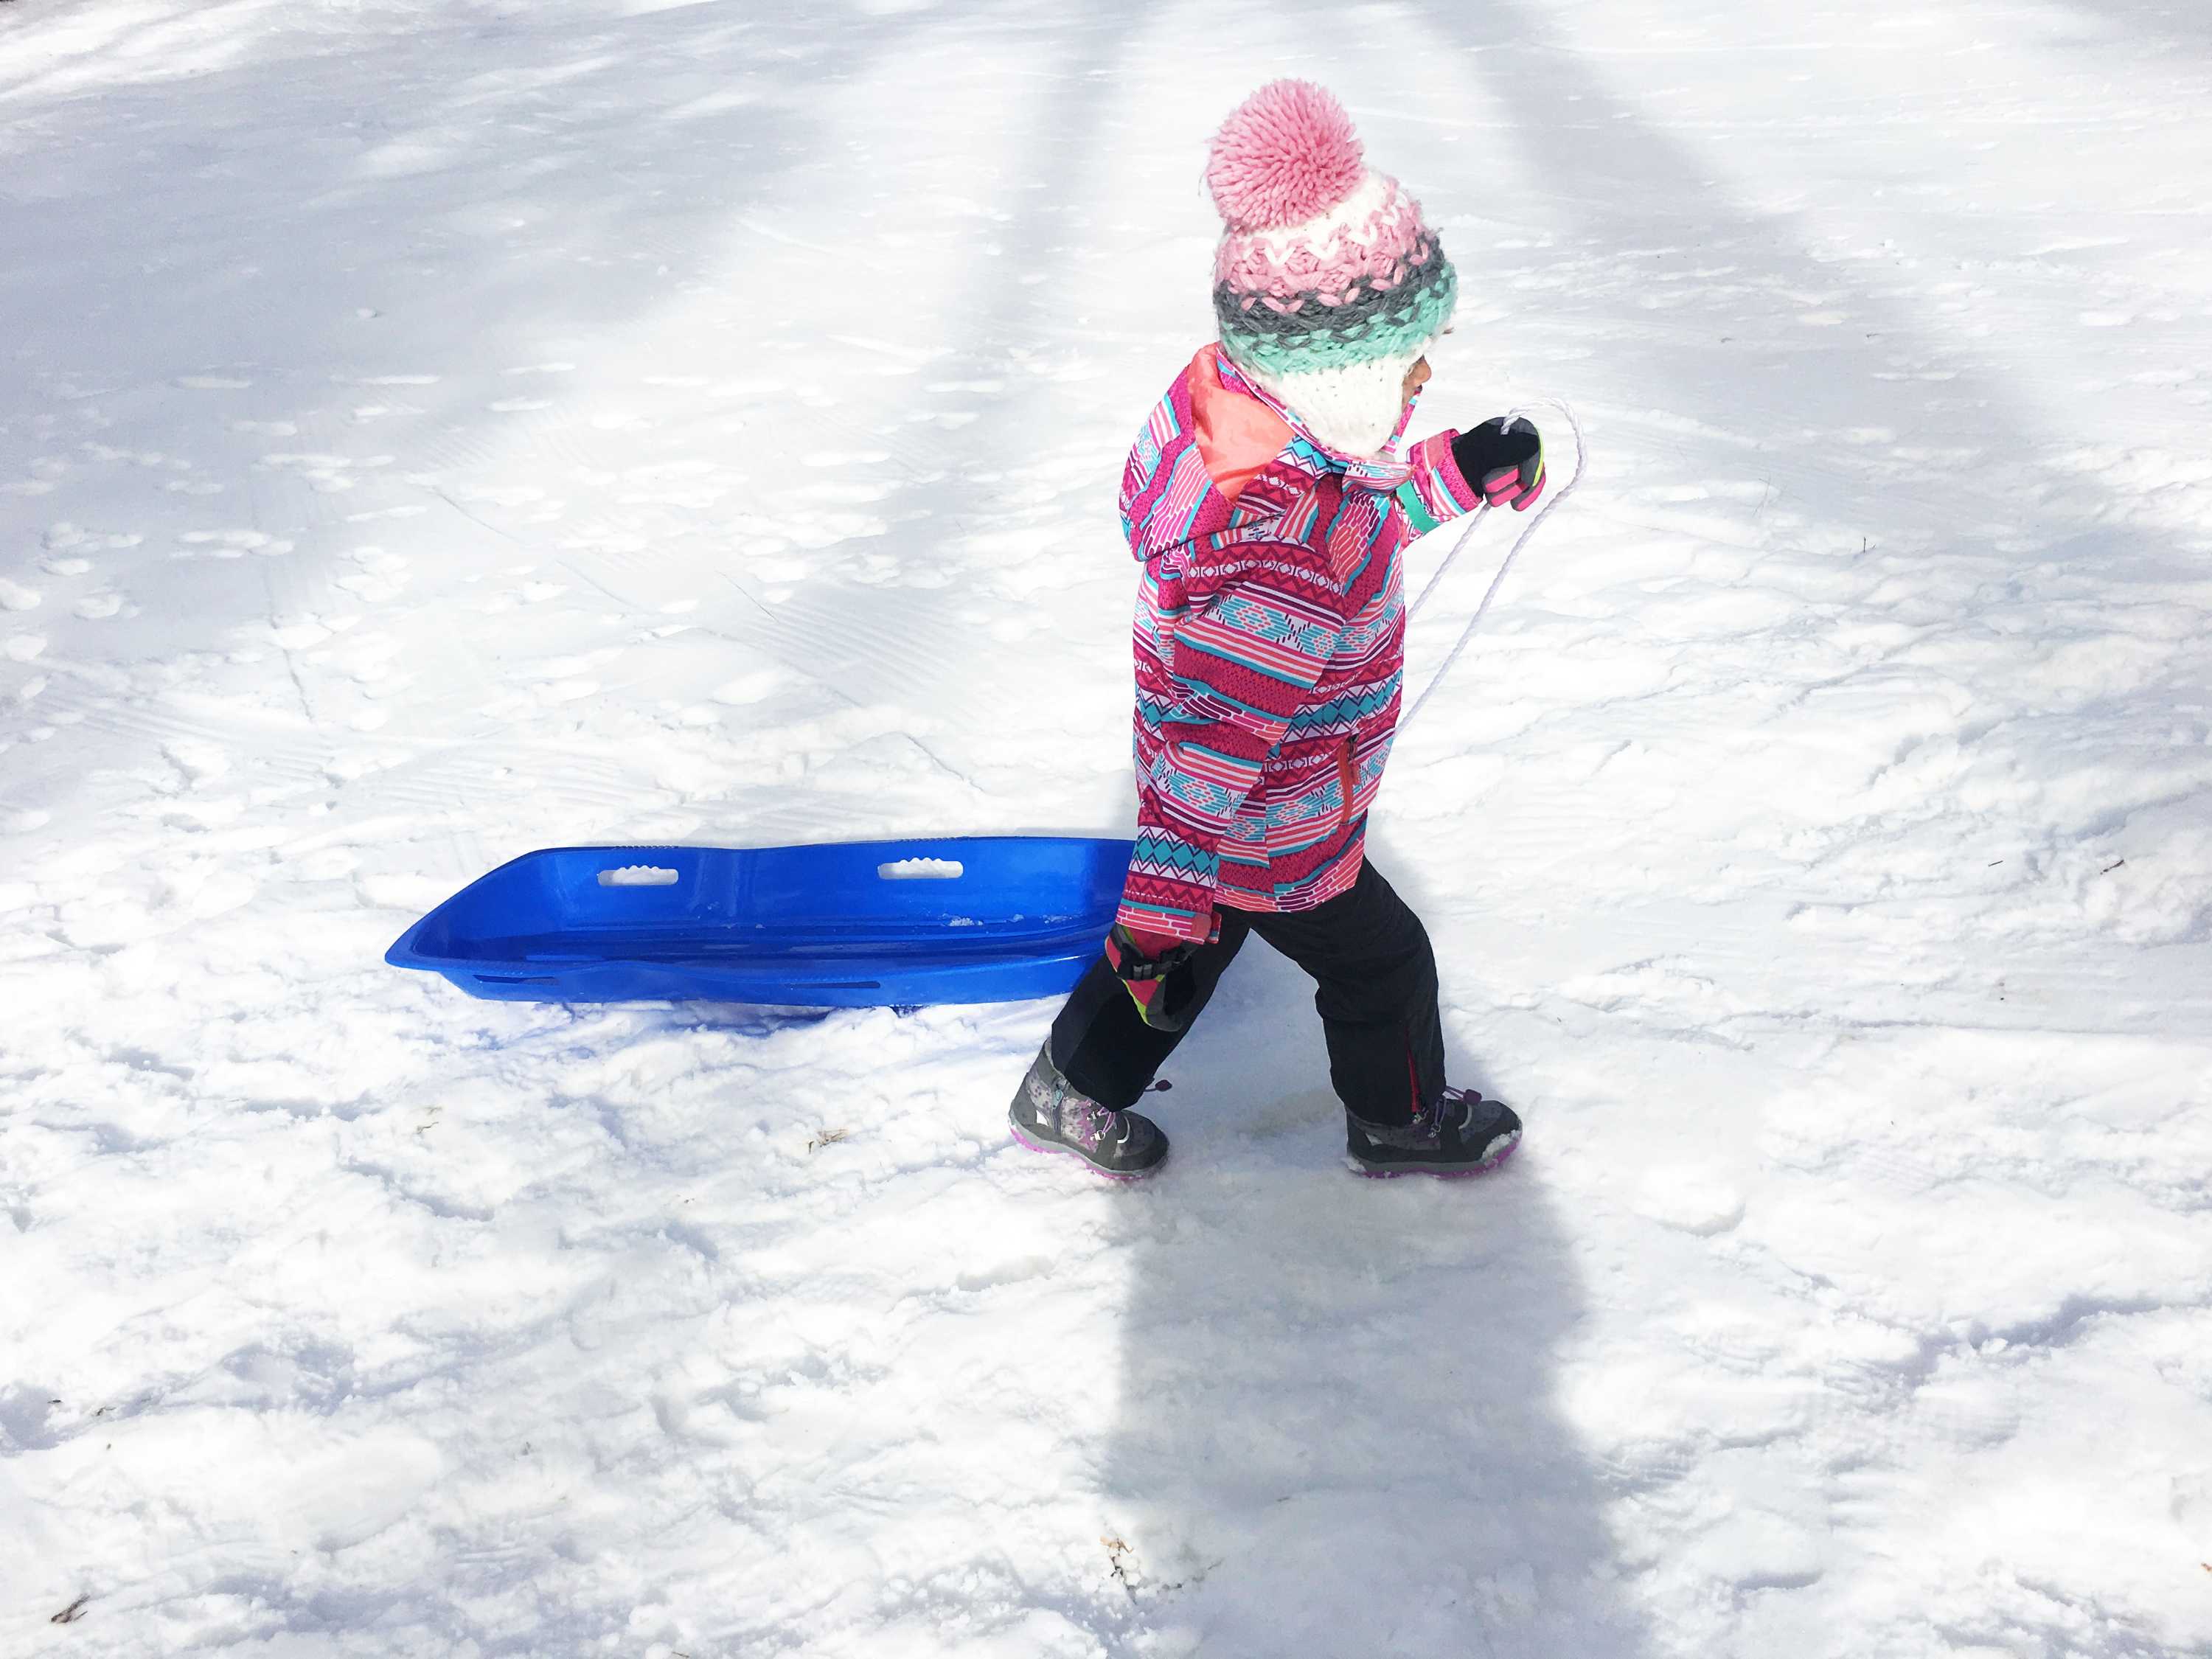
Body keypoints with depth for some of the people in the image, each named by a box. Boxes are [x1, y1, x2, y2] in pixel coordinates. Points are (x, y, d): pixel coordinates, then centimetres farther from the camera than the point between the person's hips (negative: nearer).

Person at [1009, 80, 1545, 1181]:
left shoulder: (1225, 400, -11)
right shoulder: (1278, 556, -40)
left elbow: (1352, 531, 9)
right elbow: (1218, 744, -37)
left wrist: (1461, 474, 6)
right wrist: (1162, 912, -31)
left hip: (1211, 808, 8)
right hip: (1271, 843, -8)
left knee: (1190, 943, 29)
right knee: (1380, 963, 18)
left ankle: (1069, 1092, 46)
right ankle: (1401, 1121, 46)